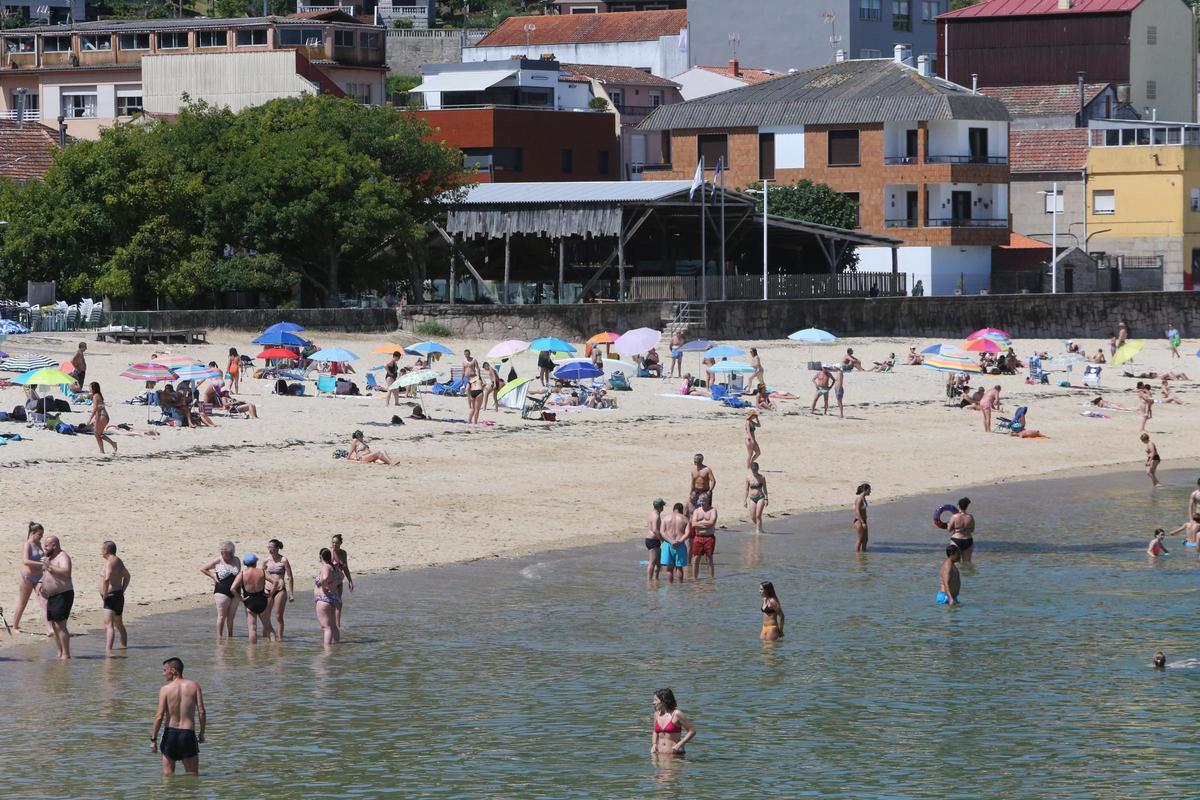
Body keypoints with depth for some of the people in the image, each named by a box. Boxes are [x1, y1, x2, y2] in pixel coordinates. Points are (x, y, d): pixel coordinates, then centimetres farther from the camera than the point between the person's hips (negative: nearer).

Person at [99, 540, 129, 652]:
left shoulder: (109, 563, -17)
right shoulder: (119, 561, 14)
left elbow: (106, 579, -32)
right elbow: (127, 576, 27)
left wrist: (104, 594, -22)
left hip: (111, 596, -10)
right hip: (119, 595, 10)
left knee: (108, 625, -17)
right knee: (119, 624, 23)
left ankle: (108, 650, -27)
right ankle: (124, 646, 34)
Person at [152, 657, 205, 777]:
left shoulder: (165, 689, -5)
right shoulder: (194, 686, 0)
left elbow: (159, 716, -10)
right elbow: (202, 712, -5)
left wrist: (153, 739, -3)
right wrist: (202, 733, 8)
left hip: (170, 733, 0)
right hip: (188, 733, 0)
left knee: (168, 776, 11)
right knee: (193, 776, 8)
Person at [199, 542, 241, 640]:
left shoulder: (236, 560, 5)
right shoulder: (217, 561, -6)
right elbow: (202, 569, 2)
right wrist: (213, 577, -4)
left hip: (234, 592, 4)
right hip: (222, 592, -4)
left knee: (231, 617, 10)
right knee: (222, 616, -4)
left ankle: (230, 638, 16)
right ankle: (219, 639, 0)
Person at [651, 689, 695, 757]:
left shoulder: (676, 714, -8)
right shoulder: (657, 714, 10)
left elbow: (692, 731, -5)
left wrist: (679, 745, -14)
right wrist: (654, 744, 7)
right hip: (660, 754, 5)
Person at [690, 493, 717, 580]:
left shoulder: (712, 510, 1)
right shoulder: (696, 511, 10)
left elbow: (711, 522, -14)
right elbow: (693, 524, -4)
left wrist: (700, 522, -6)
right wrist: (706, 524, -9)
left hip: (709, 538, -3)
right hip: (698, 537, 3)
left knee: (709, 559, 1)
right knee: (696, 559, 2)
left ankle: (711, 578, 5)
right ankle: (694, 578, 9)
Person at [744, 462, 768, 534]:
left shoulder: (761, 477, -3)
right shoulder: (748, 478, 1)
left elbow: (764, 489, 2)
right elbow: (747, 489, 7)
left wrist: (766, 499, -4)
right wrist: (745, 500, 7)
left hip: (760, 498, -2)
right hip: (752, 498, 2)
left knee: (758, 515, -13)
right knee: (752, 517, 3)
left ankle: (758, 529, -6)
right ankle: (757, 525, 29)